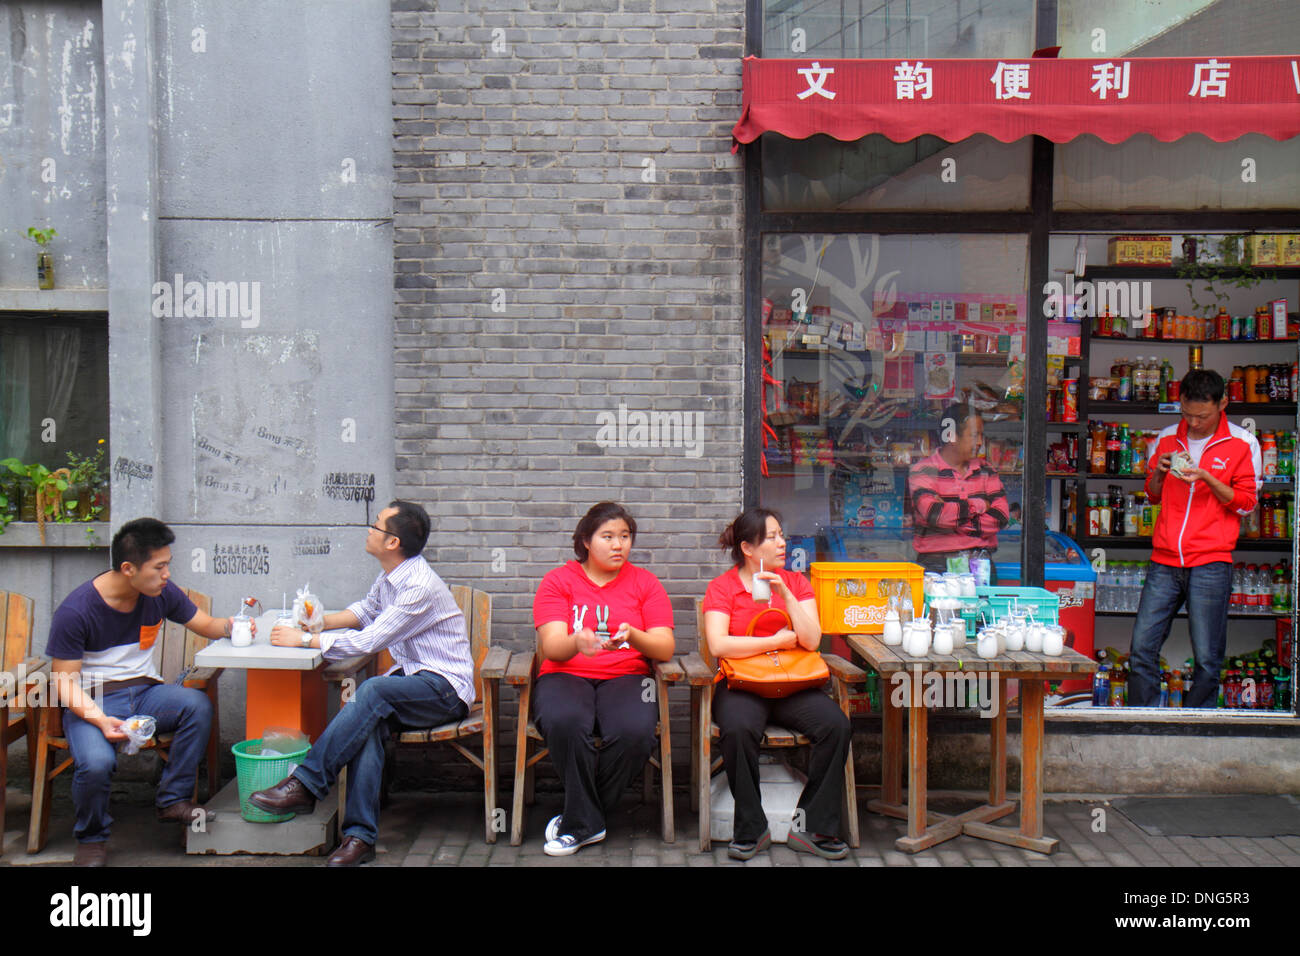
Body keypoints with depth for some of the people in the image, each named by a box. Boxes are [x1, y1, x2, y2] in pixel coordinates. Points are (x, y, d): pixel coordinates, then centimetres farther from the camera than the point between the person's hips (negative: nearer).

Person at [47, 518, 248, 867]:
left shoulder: (161, 593, -2)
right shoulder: (74, 611, -16)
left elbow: (206, 624, 11)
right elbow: (64, 681, -12)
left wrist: (231, 625, -14)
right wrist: (100, 719, -29)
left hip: (145, 692, 4)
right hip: (91, 701, -4)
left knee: (198, 704, -27)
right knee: (96, 762, -33)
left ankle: (173, 800, -10)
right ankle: (92, 837, 0)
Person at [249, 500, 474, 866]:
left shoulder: (421, 587, -22)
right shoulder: (390, 576, 8)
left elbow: (369, 642, -22)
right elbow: (366, 610, 28)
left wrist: (303, 640, -15)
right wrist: (322, 621, 10)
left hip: (445, 687, -7)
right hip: (409, 678, 8)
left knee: (373, 691, -33)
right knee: (367, 721, -24)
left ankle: (305, 785, -28)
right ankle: (360, 835, -27)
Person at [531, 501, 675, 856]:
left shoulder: (645, 583, 10)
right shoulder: (558, 580, 6)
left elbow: (665, 647, 0)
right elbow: (551, 646, -7)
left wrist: (632, 636, -23)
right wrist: (577, 643, -31)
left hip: (626, 677, 1)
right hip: (566, 675, -1)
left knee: (634, 732, -31)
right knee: (564, 723, -35)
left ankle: (578, 823, -8)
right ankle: (591, 823, -14)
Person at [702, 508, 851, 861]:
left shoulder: (796, 582, 12)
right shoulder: (722, 587, 3)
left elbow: (811, 640, -1)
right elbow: (718, 645, -13)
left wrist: (785, 594, -11)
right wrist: (777, 641, -7)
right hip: (741, 685, -3)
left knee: (836, 725, -24)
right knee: (738, 729, -34)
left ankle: (813, 828, -11)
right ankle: (752, 830, -15)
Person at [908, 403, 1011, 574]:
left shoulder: (985, 469, 15)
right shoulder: (922, 471, 0)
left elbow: (1001, 517, 4)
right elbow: (933, 514, -16)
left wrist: (953, 521, -6)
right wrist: (978, 506, -2)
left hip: (980, 561, 4)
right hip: (936, 563, -3)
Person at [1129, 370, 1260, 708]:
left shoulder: (1242, 443, 3)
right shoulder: (1167, 438, 13)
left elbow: (1247, 502, 2)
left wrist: (1207, 479, -13)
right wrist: (1158, 473, -1)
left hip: (1210, 564, -3)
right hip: (1164, 562, 3)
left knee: (1207, 660, -2)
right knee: (1142, 649, -1)